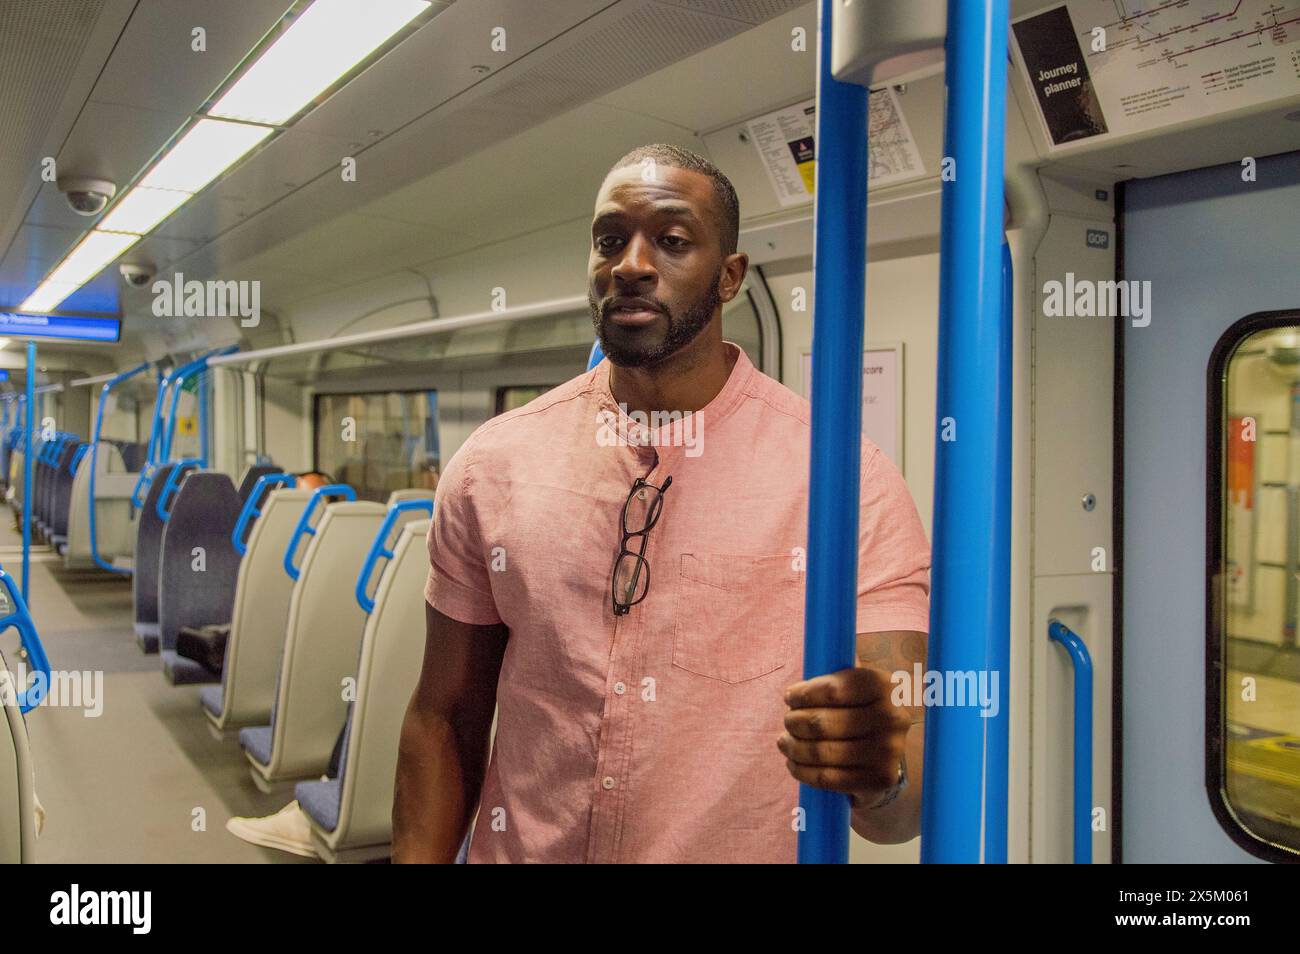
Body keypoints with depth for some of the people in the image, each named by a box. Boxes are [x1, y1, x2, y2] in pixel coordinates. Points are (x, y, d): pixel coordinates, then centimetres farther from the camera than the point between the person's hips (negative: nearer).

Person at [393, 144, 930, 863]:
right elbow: (445, 719, -1)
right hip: (518, 847, 3)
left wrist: (881, 773, -38)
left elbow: (911, 781, -17)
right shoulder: (490, 467, -7)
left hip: (754, 845, -2)